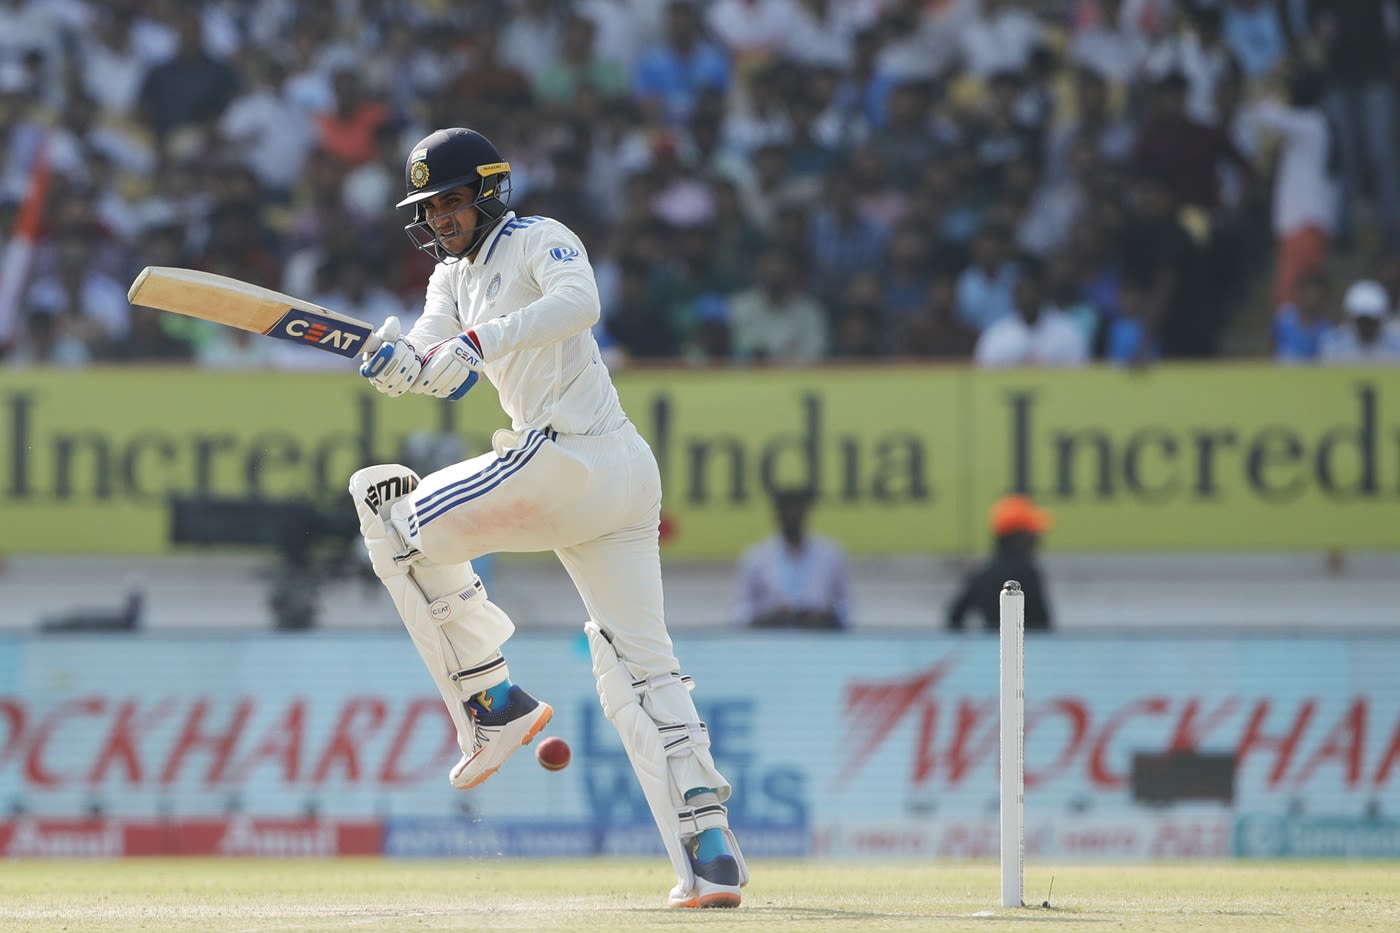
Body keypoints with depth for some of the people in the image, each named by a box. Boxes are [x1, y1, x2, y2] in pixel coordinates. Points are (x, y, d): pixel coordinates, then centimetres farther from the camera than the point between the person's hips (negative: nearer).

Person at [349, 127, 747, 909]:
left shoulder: (541, 241, -3)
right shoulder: (455, 279, 22)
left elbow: (580, 302, -25)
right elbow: (430, 361, 6)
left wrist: (480, 343, -36)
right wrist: (398, 363, -19)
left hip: (573, 457, -10)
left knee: (398, 513, -2)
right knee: (640, 667, 4)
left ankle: (492, 701, -3)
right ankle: (711, 852, -2)